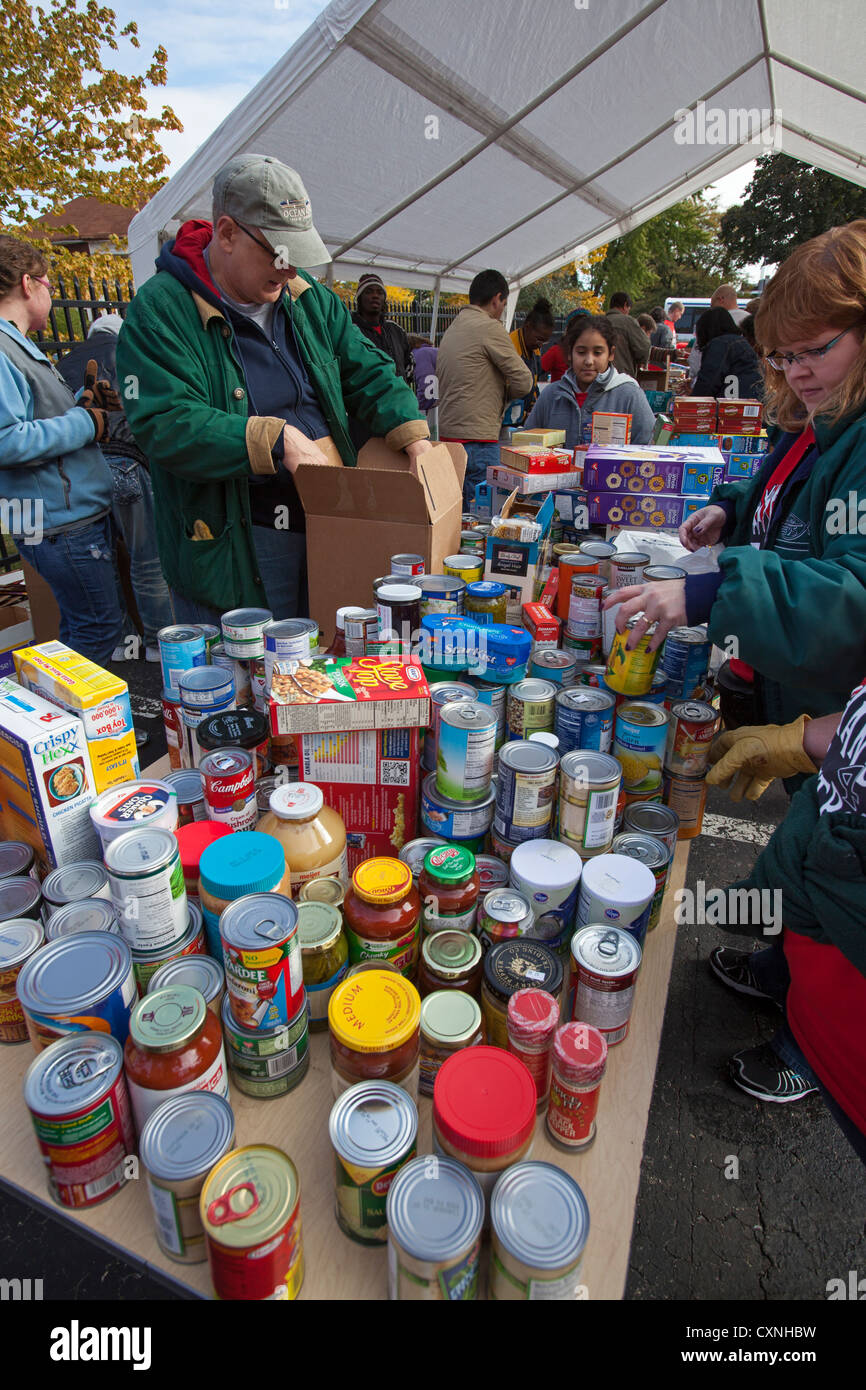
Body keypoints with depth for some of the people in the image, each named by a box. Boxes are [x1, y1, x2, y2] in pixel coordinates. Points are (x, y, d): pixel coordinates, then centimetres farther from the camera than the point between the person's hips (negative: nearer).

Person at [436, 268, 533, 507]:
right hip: (477, 439, -8)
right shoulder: (490, 328, -7)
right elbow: (523, 381, -7)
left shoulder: (451, 329, 18)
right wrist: (502, 395, 14)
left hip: (447, 433, 8)